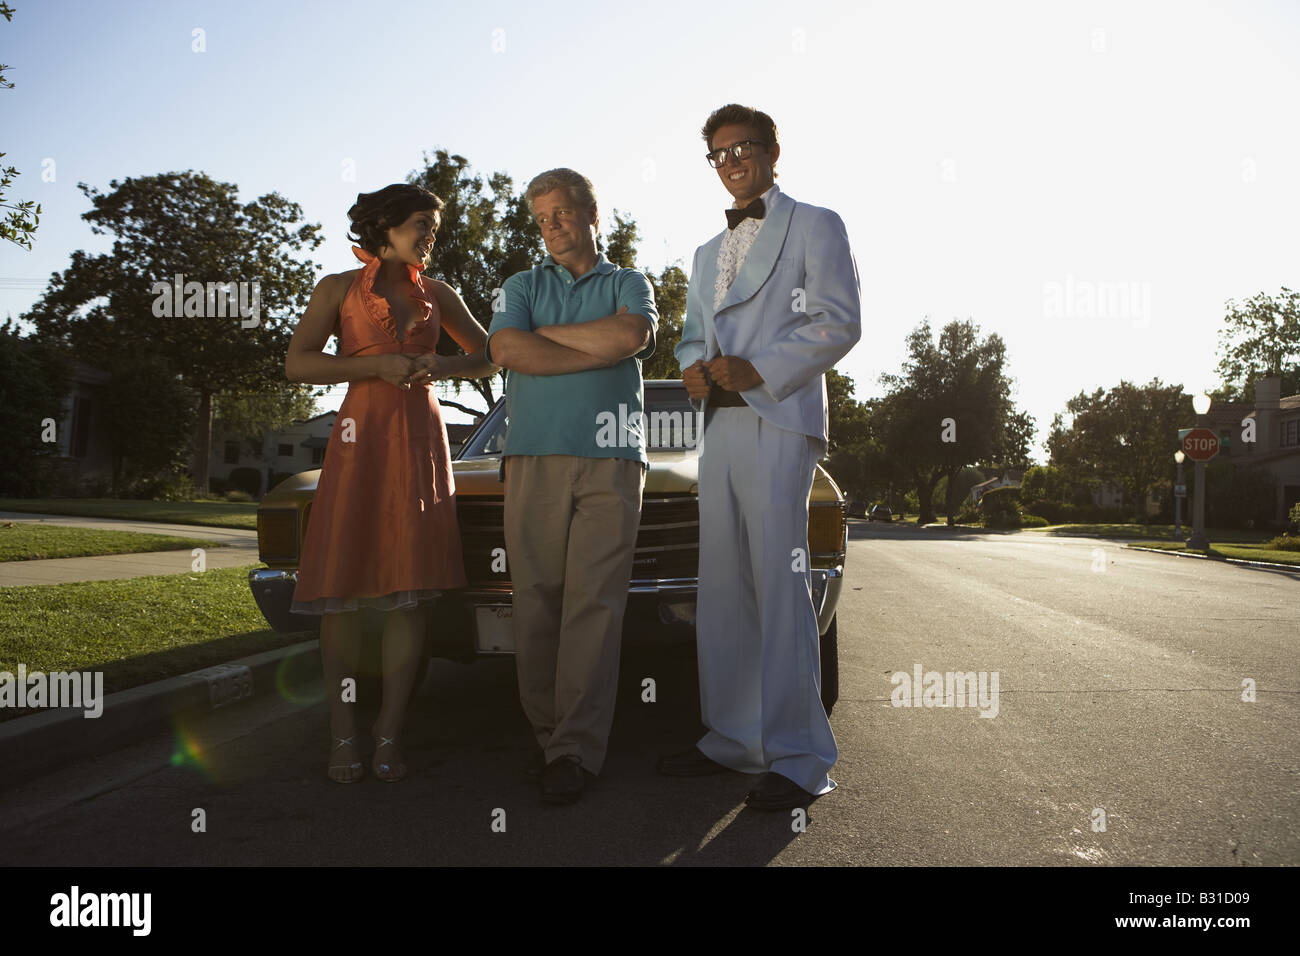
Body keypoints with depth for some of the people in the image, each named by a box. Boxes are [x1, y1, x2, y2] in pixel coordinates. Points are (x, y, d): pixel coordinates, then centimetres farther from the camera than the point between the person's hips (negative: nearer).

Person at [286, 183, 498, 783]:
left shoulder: (437, 295, 16)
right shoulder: (339, 289, 9)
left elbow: (489, 357, 18)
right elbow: (297, 363, 1)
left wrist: (442, 365, -2)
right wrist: (376, 365, -11)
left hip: (423, 440, 2)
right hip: (360, 435, -2)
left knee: (411, 587, -6)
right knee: (342, 585, -5)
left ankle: (390, 733, -1)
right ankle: (343, 734, 4)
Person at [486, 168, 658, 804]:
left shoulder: (628, 284, 18)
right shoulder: (522, 287, 21)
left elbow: (632, 335, -6)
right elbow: (508, 352, 0)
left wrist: (544, 334, 2)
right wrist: (602, 352, -2)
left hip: (612, 461, -1)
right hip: (533, 458, 2)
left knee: (593, 602, -9)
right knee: (536, 601, -3)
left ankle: (576, 748, -9)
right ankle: (544, 731, 7)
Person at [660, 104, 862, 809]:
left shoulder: (815, 226, 7)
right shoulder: (708, 253, 27)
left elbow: (840, 322, -5)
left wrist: (758, 369, -14)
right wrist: (695, 368, 1)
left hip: (779, 422, -7)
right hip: (719, 426, 7)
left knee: (779, 584, -11)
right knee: (722, 587, 5)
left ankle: (798, 758, -6)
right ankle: (733, 739, 14)